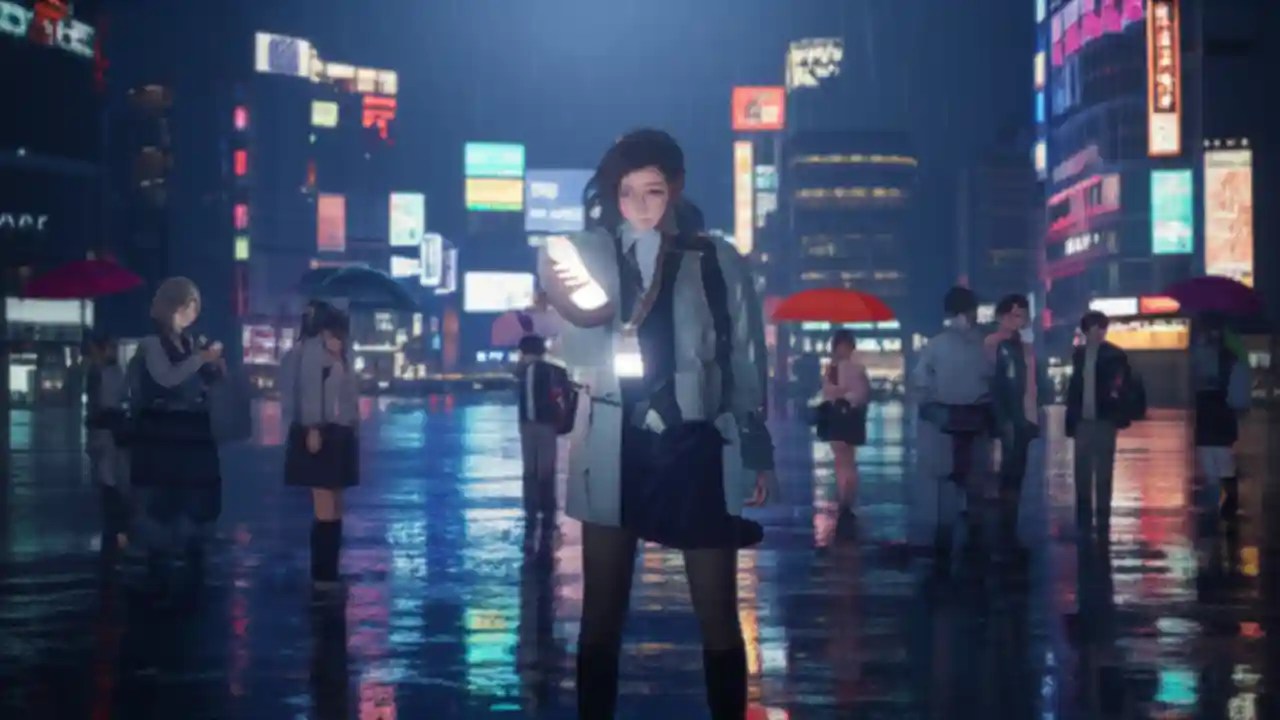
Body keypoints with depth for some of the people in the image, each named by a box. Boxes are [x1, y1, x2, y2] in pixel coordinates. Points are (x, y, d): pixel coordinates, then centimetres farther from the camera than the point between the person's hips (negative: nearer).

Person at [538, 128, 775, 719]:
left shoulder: (718, 264, 2)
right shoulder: (591, 255, 1)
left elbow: (747, 364, 7)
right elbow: (580, 351, -10)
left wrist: (759, 455, 7)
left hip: (697, 451, 0)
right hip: (615, 454, 0)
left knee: (718, 616, 4)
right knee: (602, 614, 8)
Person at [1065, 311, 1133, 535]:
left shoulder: (1115, 355, -2)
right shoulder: (1079, 354, 10)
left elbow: (1124, 387, -6)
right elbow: (1074, 386, 11)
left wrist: (1120, 416, -20)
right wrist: (1070, 420, 6)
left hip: (1103, 420, -4)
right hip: (1083, 420, 4)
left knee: (1103, 474, 2)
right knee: (1082, 474, 7)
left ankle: (1103, 522, 6)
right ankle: (1083, 522, 14)